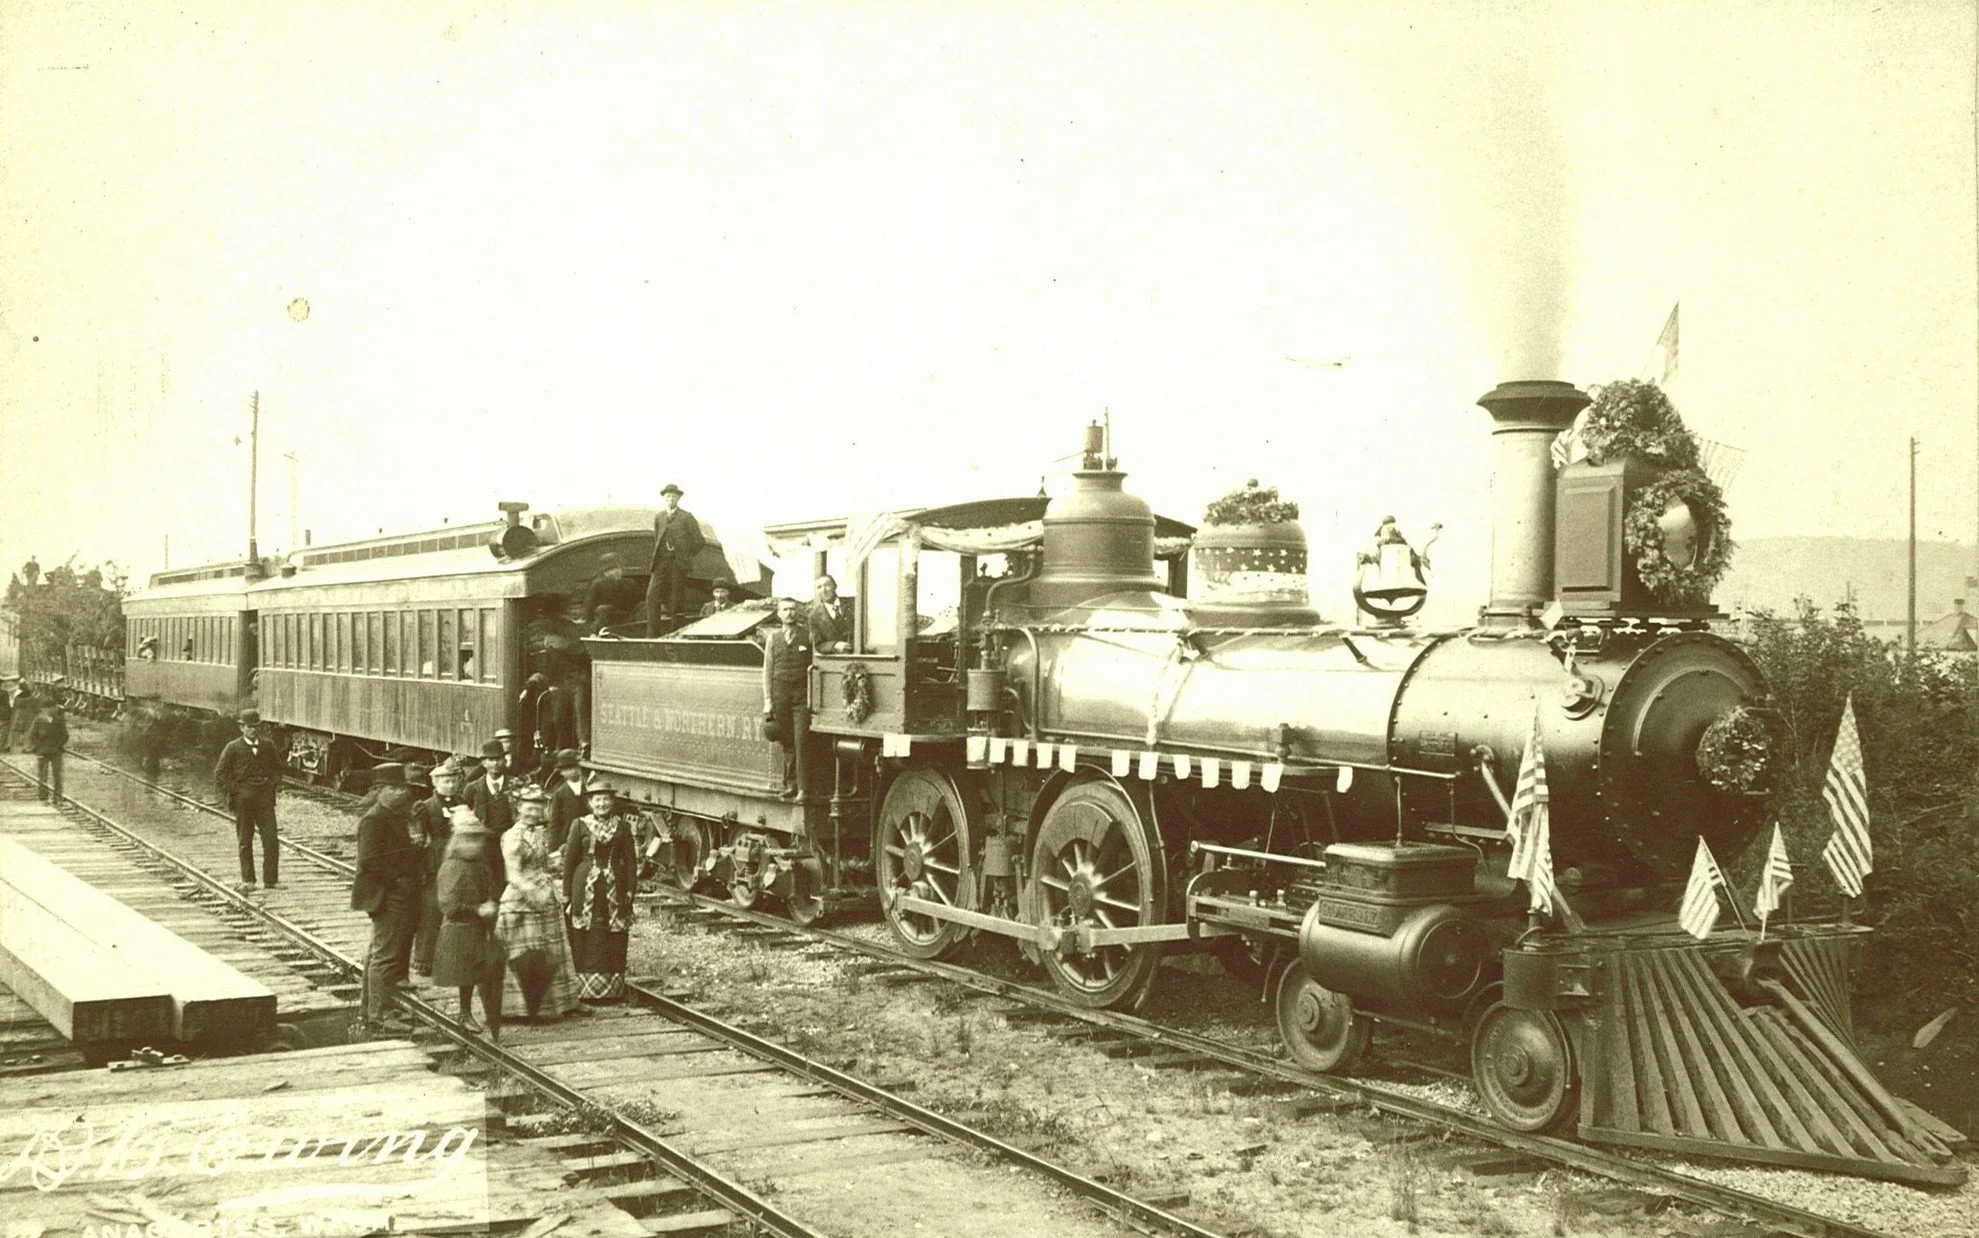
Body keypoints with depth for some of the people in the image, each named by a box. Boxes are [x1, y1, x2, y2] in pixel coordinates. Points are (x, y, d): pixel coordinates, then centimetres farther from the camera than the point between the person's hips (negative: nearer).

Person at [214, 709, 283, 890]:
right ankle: (247, 880, 14)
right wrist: (233, 793, -6)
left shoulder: (268, 745, 8)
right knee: (245, 842, 5)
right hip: (243, 800, -2)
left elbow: (277, 766, 23)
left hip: (265, 799, 2)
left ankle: (270, 880, 3)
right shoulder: (233, 748, -1)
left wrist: (274, 785, 9)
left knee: (271, 840, -5)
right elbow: (219, 775, 0)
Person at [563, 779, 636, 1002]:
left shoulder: (622, 827, 6)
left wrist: (630, 890, 0)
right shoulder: (580, 825, 1)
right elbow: (569, 859, 2)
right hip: (586, 888, -1)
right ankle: (587, 989, 6)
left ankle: (613, 989, 12)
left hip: (614, 887, 1)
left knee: (614, 940, 3)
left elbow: (629, 860, 7)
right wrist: (567, 893, -1)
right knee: (587, 939, -1)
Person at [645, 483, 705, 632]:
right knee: (652, 597, -10)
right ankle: (652, 635, -11)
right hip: (661, 564, 3)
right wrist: (657, 557, 13)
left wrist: (685, 556, 2)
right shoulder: (659, 518, 15)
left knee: (675, 601, -3)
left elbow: (699, 541, 2)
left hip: (678, 565, -3)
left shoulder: (686, 517, 2)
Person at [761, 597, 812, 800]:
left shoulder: (807, 635, 2)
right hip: (780, 691, 2)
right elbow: (767, 670, 9)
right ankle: (790, 784, 14)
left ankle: (803, 788, -8)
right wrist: (767, 701, 3)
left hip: (802, 693, -2)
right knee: (786, 742, 5)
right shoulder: (774, 637, 9)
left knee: (801, 741, -8)